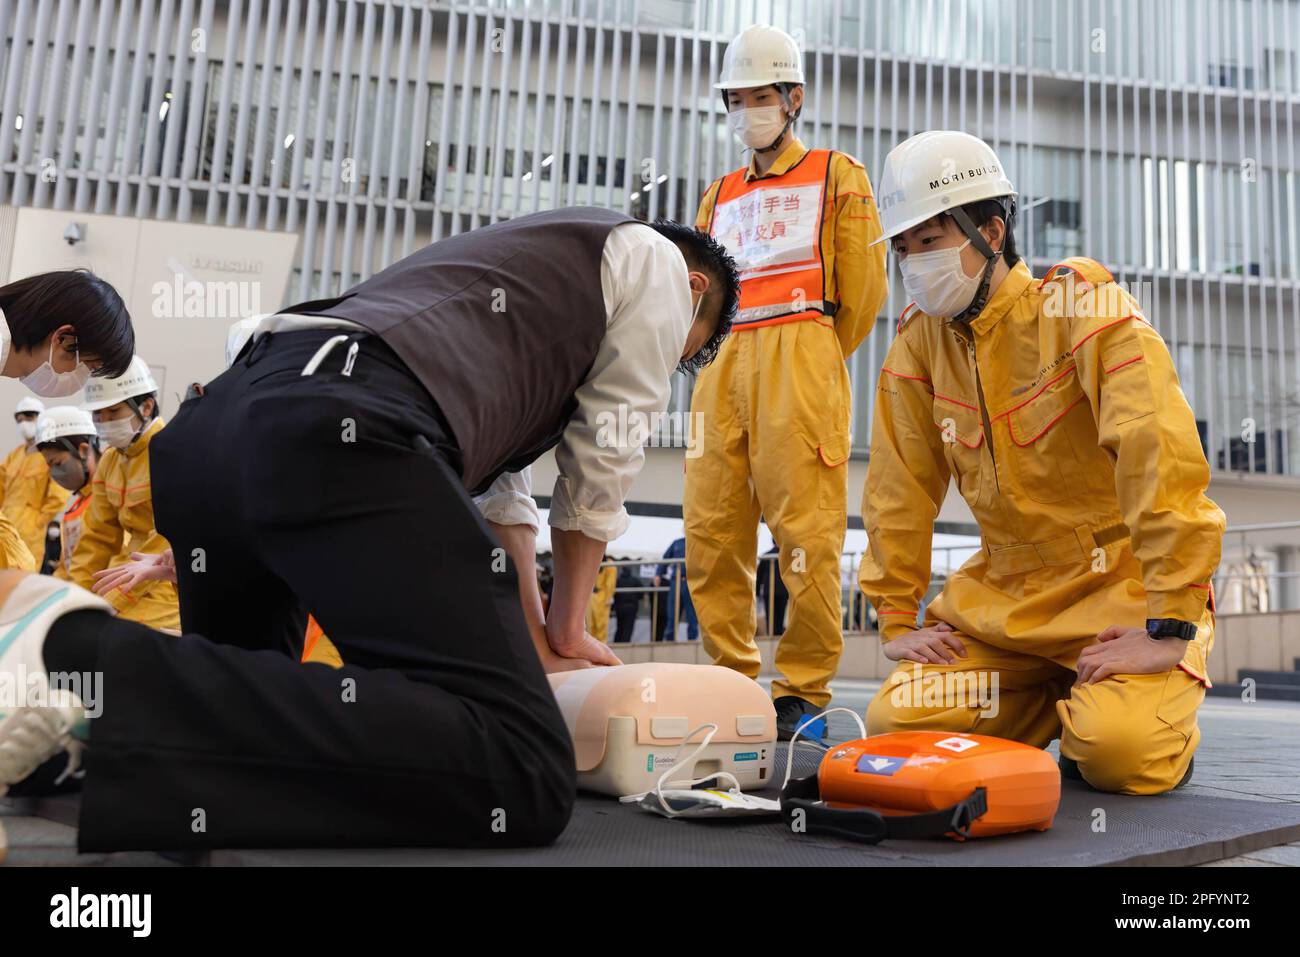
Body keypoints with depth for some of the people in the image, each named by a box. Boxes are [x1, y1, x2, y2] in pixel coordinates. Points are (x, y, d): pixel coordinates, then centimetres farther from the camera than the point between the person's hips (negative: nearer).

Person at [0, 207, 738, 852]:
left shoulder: (529, 263, 43)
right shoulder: (652, 258, 20)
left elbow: (493, 478, 38)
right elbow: (602, 466, 17)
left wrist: (532, 640, 36)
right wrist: (566, 629, 29)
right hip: (342, 431, -10)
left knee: (238, 700, 31)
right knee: (520, 772, -19)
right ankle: (83, 658, -25)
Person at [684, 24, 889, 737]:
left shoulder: (837, 177, 13)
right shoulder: (719, 196, 27)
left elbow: (863, 288, 6)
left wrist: (815, 361, 7)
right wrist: (727, 360, 12)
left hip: (801, 352, -5)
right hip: (723, 361, 5)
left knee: (804, 529, -11)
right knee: (711, 530, -1)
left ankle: (804, 691, -5)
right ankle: (733, 678, 8)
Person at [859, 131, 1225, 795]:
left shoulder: (1078, 302, -15)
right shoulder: (920, 336, 2)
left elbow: (1159, 453, -24)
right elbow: (899, 487, 5)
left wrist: (1170, 629, -27)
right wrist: (897, 619, 1)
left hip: (1124, 582, -5)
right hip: (1003, 593, 5)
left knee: (1117, 753, -26)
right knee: (896, 728, -9)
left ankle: (1166, 722, 11)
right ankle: (1049, 702, 16)